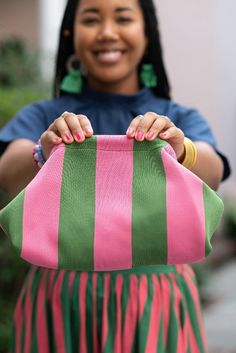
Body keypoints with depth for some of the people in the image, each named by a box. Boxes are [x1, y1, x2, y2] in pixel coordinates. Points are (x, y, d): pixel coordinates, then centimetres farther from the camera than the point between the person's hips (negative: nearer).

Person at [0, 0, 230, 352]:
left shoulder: (180, 120, 3)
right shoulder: (42, 117, 3)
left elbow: (211, 174, -17)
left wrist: (180, 151, -38)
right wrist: (45, 154, -37)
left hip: (157, 299, 0)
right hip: (60, 299, 0)